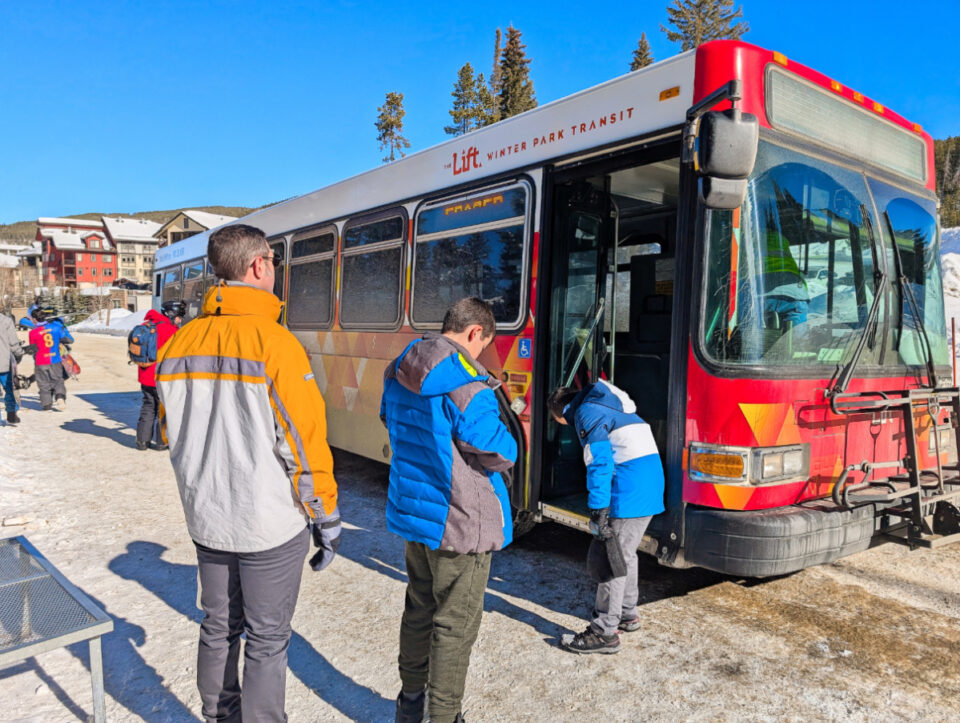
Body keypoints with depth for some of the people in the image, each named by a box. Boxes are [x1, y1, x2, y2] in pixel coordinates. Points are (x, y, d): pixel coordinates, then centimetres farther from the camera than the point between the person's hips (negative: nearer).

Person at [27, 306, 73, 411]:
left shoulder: (33, 332, -10)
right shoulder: (56, 326, -7)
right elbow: (69, 340, 0)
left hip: (40, 362, -1)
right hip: (55, 361, 1)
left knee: (43, 383, 13)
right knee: (58, 381, 13)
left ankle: (47, 403, 20)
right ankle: (60, 398, -7)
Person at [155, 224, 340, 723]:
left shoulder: (178, 344, 0)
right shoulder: (275, 343, -20)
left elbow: (168, 434, 10)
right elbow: (305, 443, -18)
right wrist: (327, 520, -7)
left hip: (206, 518, 6)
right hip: (271, 522, -6)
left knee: (219, 628, 23)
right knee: (267, 641, 10)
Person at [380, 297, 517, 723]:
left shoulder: (398, 373, 2)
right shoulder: (466, 385, -24)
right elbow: (500, 454, -19)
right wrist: (507, 443, 1)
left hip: (411, 511, 8)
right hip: (461, 524, -8)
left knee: (419, 609, 24)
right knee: (455, 625, 9)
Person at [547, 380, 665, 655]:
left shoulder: (586, 413, -6)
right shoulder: (604, 406, 23)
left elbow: (600, 463, -18)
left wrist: (598, 512, -19)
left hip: (630, 488, -10)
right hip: (652, 480, 10)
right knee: (625, 553, 21)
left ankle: (605, 632, 1)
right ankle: (627, 614, 35)